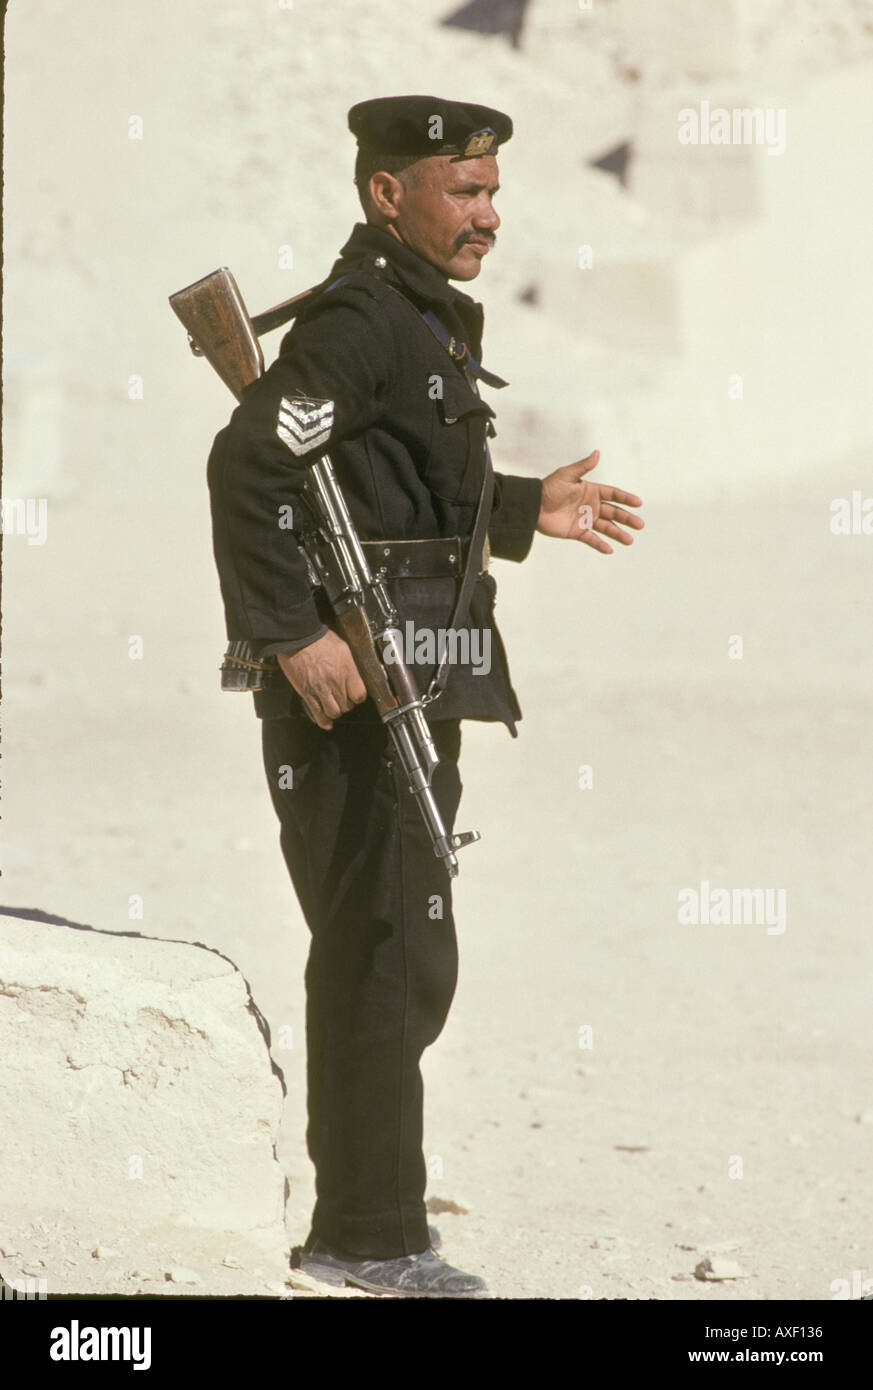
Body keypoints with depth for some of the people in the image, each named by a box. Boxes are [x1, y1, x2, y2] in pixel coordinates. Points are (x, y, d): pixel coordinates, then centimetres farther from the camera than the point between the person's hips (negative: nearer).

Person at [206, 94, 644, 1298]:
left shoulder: (425, 321, 16)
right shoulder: (358, 319, -16)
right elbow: (248, 465, -26)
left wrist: (525, 512, 18)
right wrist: (295, 635, -27)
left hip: (414, 685, 10)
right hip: (357, 681, -10)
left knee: (386, 958, 18)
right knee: (393, 956, -8)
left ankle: (357, 1205, 29)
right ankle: (371, 1232, -2)